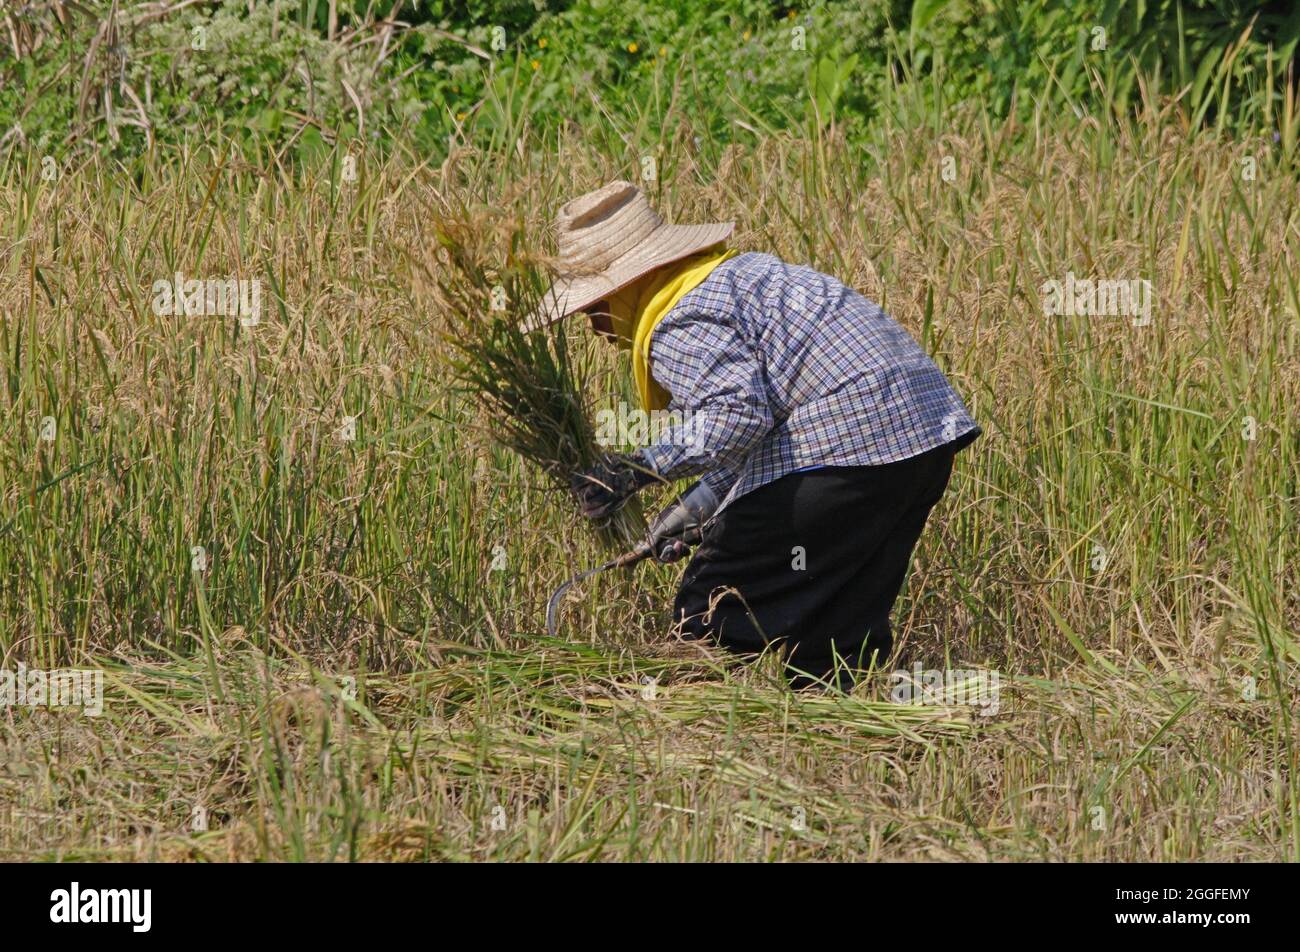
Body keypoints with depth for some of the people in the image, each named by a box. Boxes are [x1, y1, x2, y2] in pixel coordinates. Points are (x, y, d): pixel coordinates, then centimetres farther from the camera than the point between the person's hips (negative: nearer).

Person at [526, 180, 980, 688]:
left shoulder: (680, 326, -11)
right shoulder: (737, 271, 22)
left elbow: (736, 416, -26)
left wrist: (638, 469, -22)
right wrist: (700, 504, 20)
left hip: (847, 445, -10)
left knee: (713, 617, -2)